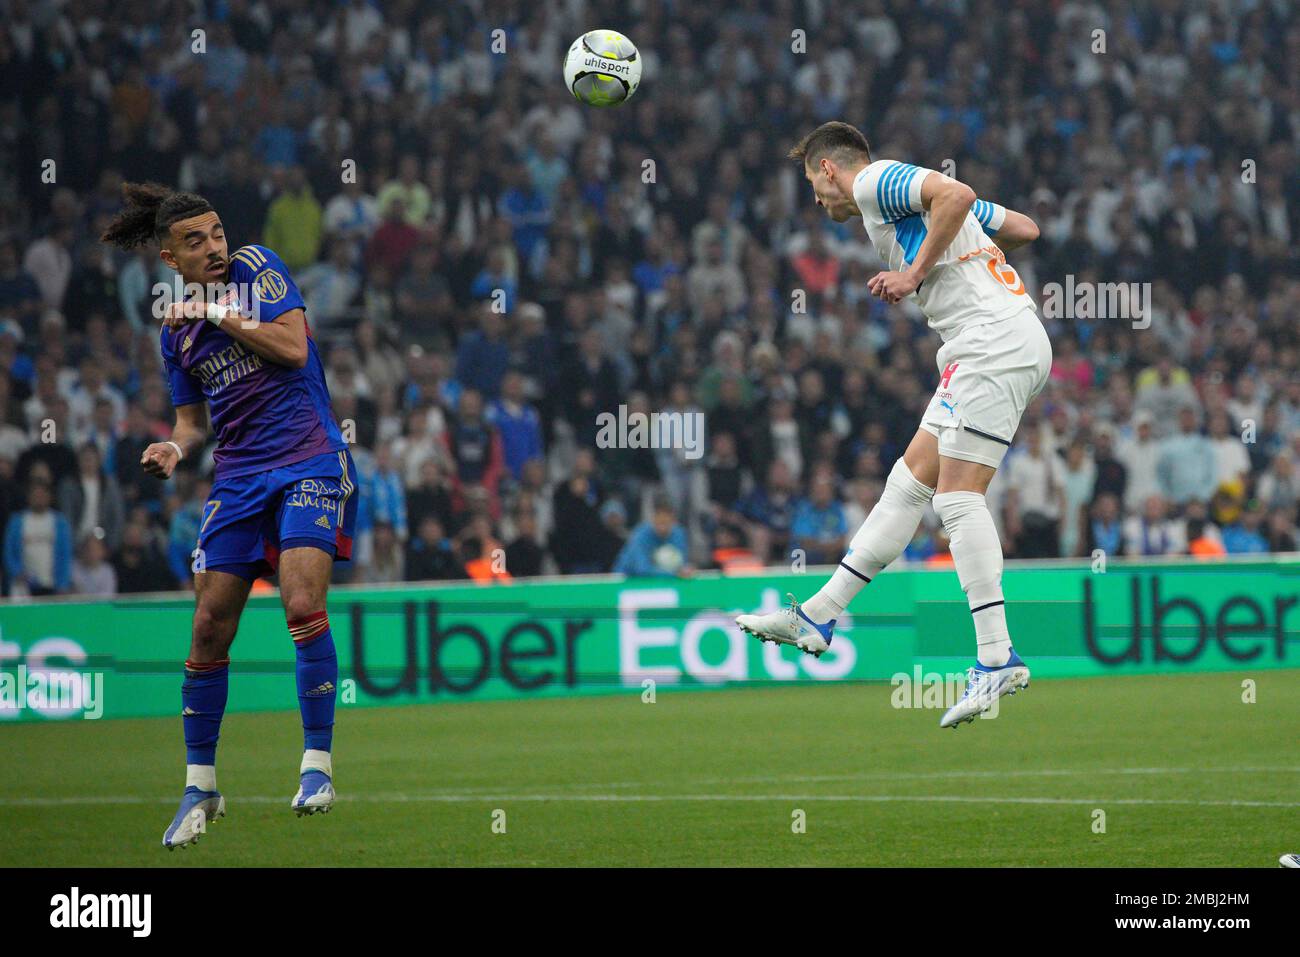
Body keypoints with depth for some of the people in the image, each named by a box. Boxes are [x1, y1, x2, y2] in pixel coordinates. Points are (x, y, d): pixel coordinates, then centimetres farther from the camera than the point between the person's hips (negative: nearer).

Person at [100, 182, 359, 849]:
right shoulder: (177, 327, 13)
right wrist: (173, 449, -2)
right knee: (209, 626, 0)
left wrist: (221, 314, -9)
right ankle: (201, 787, 12)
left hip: (309, 462, -4)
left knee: (303, 605, -22)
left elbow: (293, 347, -11)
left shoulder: (257, 269, 1)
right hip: (238, 478, 5)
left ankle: (318, 764, -12)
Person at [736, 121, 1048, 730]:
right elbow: (1025, 228, 26)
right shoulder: (907, 193, 27)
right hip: (992, 348, 10)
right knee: (911, 481, 10)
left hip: (993, 342, -10)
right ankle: (819, 617, 13)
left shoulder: (875, 181, -1)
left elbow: (957, 194, -21)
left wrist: (917, 272, -12)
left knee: (957, 496, -13)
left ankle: (997, 657, -17)